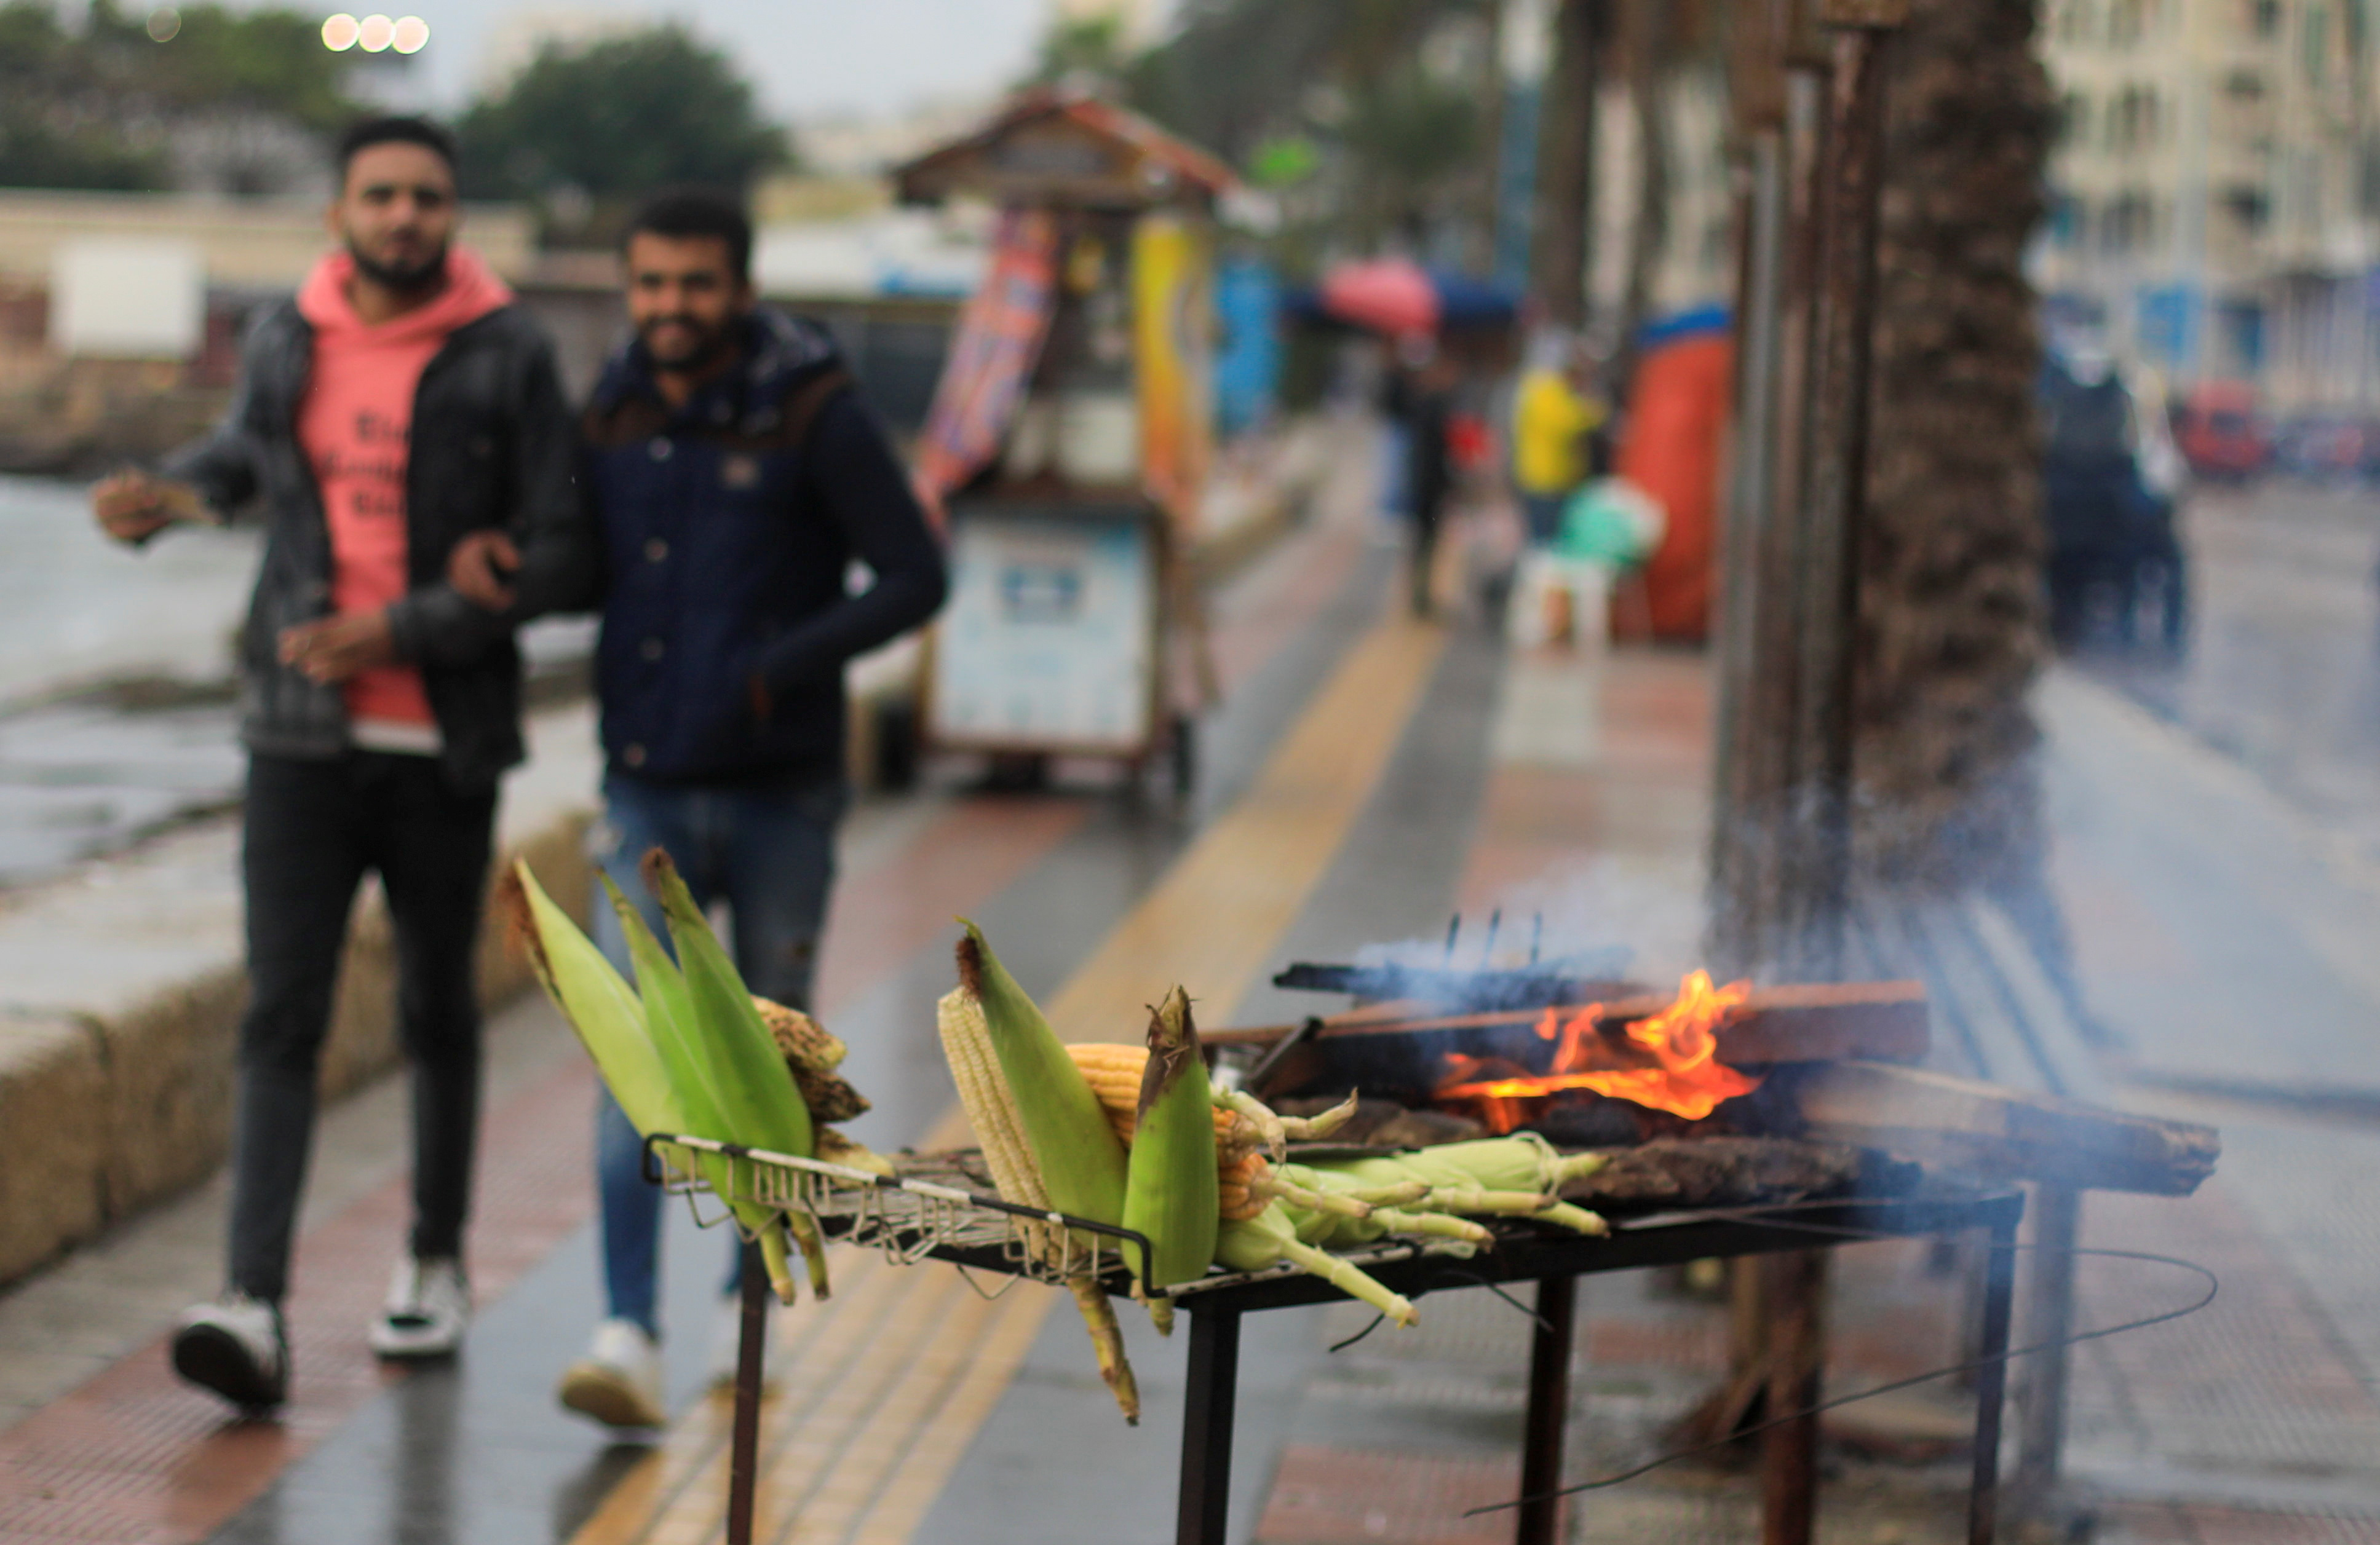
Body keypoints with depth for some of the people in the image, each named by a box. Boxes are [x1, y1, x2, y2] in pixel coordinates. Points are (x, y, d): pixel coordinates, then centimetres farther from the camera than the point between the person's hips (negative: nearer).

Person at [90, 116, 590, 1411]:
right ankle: (254, 1308, -15)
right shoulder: (283, 341, 4)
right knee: (282, 1012, -8)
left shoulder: (506, 357, -6)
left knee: (437, 1010, 13)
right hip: (302, 735, 2)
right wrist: (163, 495, 6)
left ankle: (436, 1263, 31)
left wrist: (405, 628, -16)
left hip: (444, 742, -1)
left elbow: (561, 553, -9)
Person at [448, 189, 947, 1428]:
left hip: (780, 798, -2)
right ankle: (629, 1337, -14)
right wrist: (483, 555, -2)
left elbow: (916, 577, -11)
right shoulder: (611, 415, 4)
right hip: (646, 792, 2)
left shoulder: (813, 415, -10)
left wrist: (778, 671, -21)